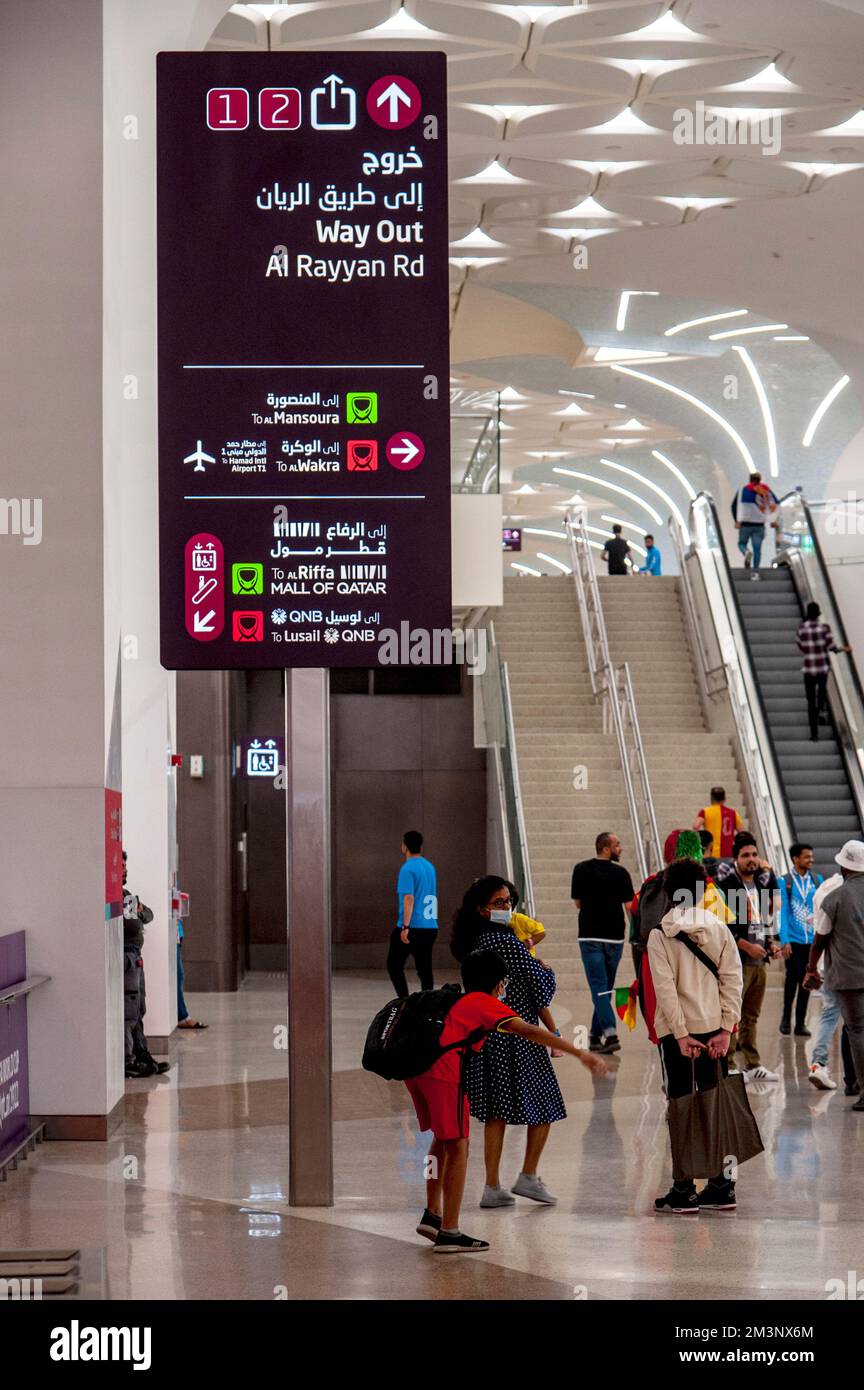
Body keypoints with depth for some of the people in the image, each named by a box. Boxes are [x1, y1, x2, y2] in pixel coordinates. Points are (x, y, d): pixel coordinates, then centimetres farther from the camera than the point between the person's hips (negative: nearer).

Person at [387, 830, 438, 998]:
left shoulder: (408, 869, -12)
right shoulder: (430, 867, 12)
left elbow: (409, 898, -19)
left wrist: (405, 926, -20)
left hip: (412, 928, -7)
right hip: (430, 926, 7)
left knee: (394, 965, 4)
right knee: (424, 968, 8)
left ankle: (405, 1001, -5)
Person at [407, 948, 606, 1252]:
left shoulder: (456, 1001, 28)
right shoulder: (486, 1004, 7)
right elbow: (528, 1032, -6)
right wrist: (579, 1053, -10)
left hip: (414, 1065, 8)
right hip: (442, 1070, -8)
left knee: (442, 1139, 25)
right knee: (457, 1147, -1)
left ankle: (432, 1214, 29)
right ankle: (449, 1233, -2)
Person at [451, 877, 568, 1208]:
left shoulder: (474, 944, 8)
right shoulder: (507, 941, -17)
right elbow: (540, 980, -15)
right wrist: (544, 966, 8)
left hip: (486, 1032, 8)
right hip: (517, 1032, -8)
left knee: (496, 1111, 10)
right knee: (544, 1105, 7)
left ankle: (493, 1186, 9)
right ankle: (528, 1176, 9)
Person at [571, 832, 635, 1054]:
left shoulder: (581, 870, -2)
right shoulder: (620, 873, -4)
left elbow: (577, 902, 6)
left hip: (590, 935, -1)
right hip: (614, 936, 1)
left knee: (599, 988, -5)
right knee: (606, 988, 13)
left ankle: (610, 1033, -20)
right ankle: (596, 1035, 18)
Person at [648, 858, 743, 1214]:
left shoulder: (660, 936, -4)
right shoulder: (719, 929, 3)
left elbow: (665, 989, -11)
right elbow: (732, 980, -2)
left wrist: (681, 1034, -11)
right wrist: (725, 1029, -3)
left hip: (678, 1033, -3)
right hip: (715, 1030, 3)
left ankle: (683, 1191, 3)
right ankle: (721, 1188, 11)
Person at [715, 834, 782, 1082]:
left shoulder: (761, 882, 15)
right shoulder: (726, 885, -10)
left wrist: (770, 943, 10)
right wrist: (747, 945, -17)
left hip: (758, 960, 8)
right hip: (736, 960, -8)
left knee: (751, 1015, 13)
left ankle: (753, 1065, 18)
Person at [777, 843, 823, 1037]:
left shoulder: (817, 880, 6)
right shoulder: (785, 882, -4)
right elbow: (783, 911, -5)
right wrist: (784, 940, -9)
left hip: (811, 939, 3)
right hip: (793, 939, -3)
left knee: (806, 980, 6)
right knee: (793, 977, -4)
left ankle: (800, 1023, 14)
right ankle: (786, 1019, 15)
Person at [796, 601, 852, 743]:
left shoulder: (802, 628, -4)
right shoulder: (824, 627, -8)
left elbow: (801, 648, 6)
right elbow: (831, 646, -11)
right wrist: (844, 649, 7)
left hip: (808, 668, 0)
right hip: (823, 666, 0)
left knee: (811, 701, 5)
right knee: (822, 686, 35)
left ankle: (814, 734, 2)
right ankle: (821, 708, 13)